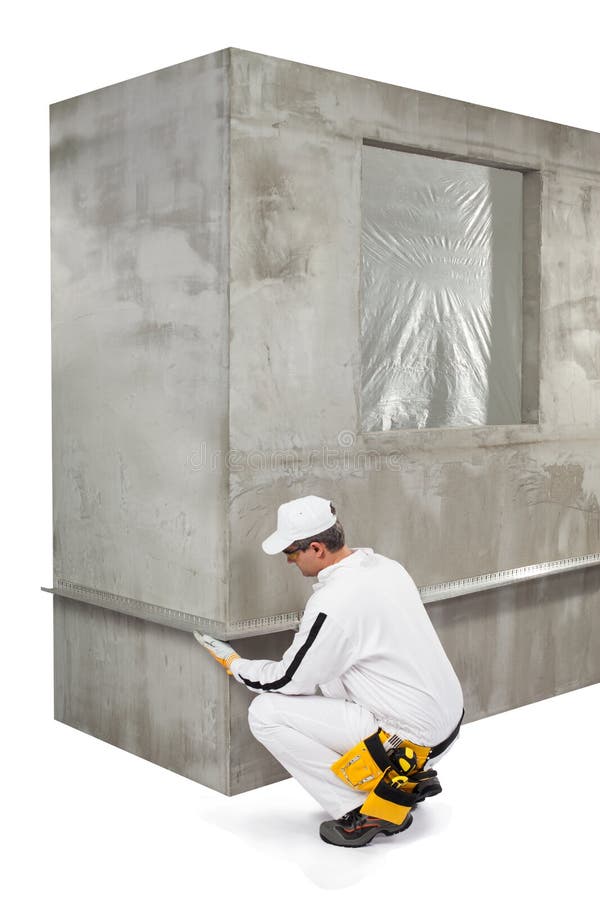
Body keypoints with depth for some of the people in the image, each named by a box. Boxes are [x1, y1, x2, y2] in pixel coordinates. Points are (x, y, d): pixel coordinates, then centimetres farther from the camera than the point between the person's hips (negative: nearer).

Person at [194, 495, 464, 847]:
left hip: (411, 737, -9)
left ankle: (366, 812, -1)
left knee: (267, 712, -7)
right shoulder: (387, 566, 3)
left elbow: (288, 680, -11)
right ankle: (408, 779, 21)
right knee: (323, 677, 25)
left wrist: (237, 665, 8)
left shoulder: (332, 603, -22)